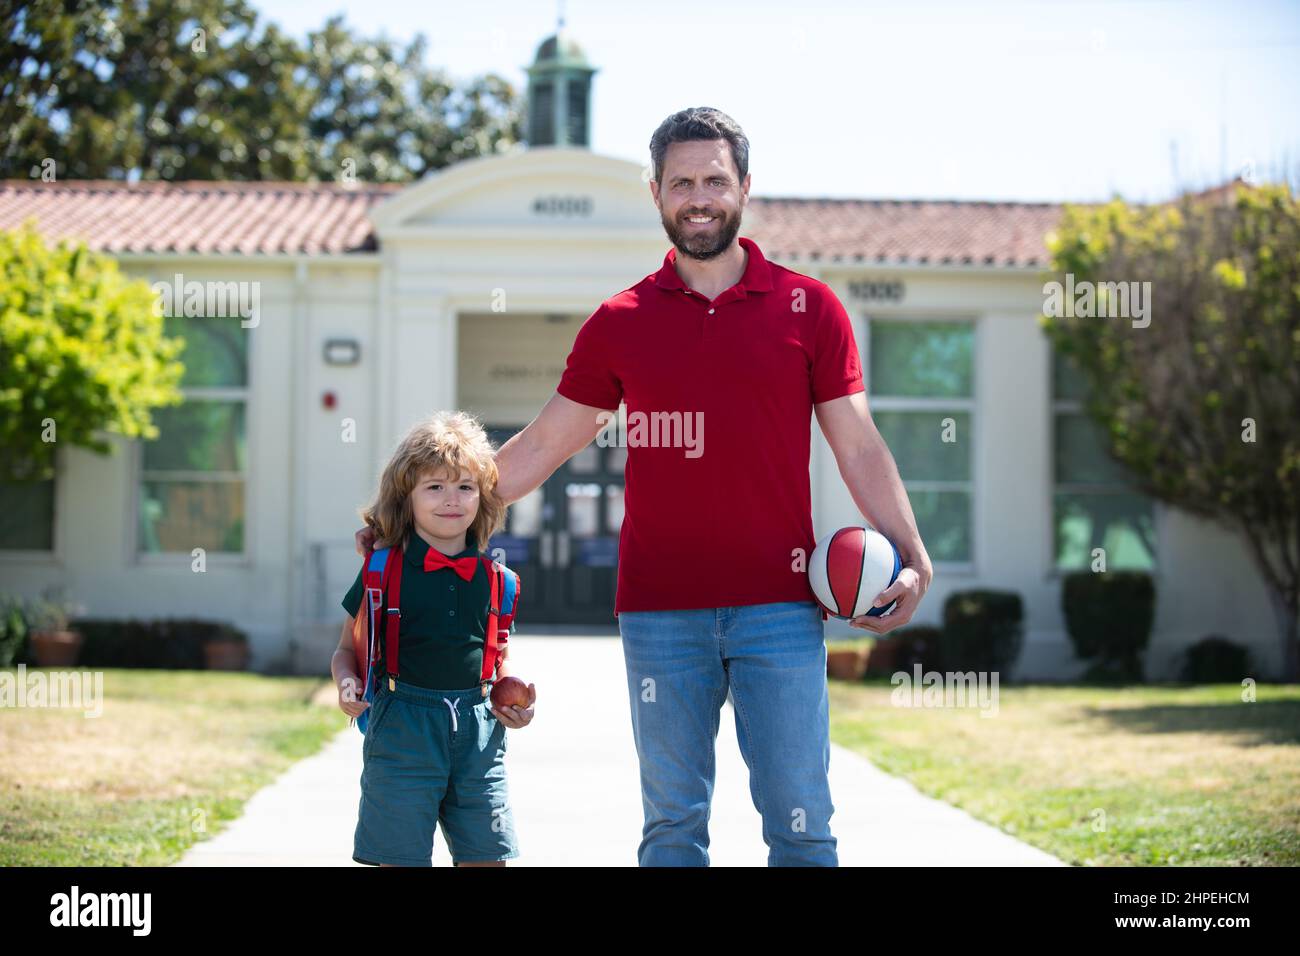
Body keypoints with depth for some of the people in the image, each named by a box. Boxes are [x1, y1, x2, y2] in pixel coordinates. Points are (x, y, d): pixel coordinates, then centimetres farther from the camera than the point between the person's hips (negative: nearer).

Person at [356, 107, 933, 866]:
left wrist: (913, 558, -7)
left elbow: (860, 447, 5)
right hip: (659, 610, 1)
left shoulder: (809, 307, 4)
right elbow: (540, 448, 13)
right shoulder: (620, 323, 8)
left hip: (779, 605, -1)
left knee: (801, 823, -1)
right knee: (673, 827, 5)